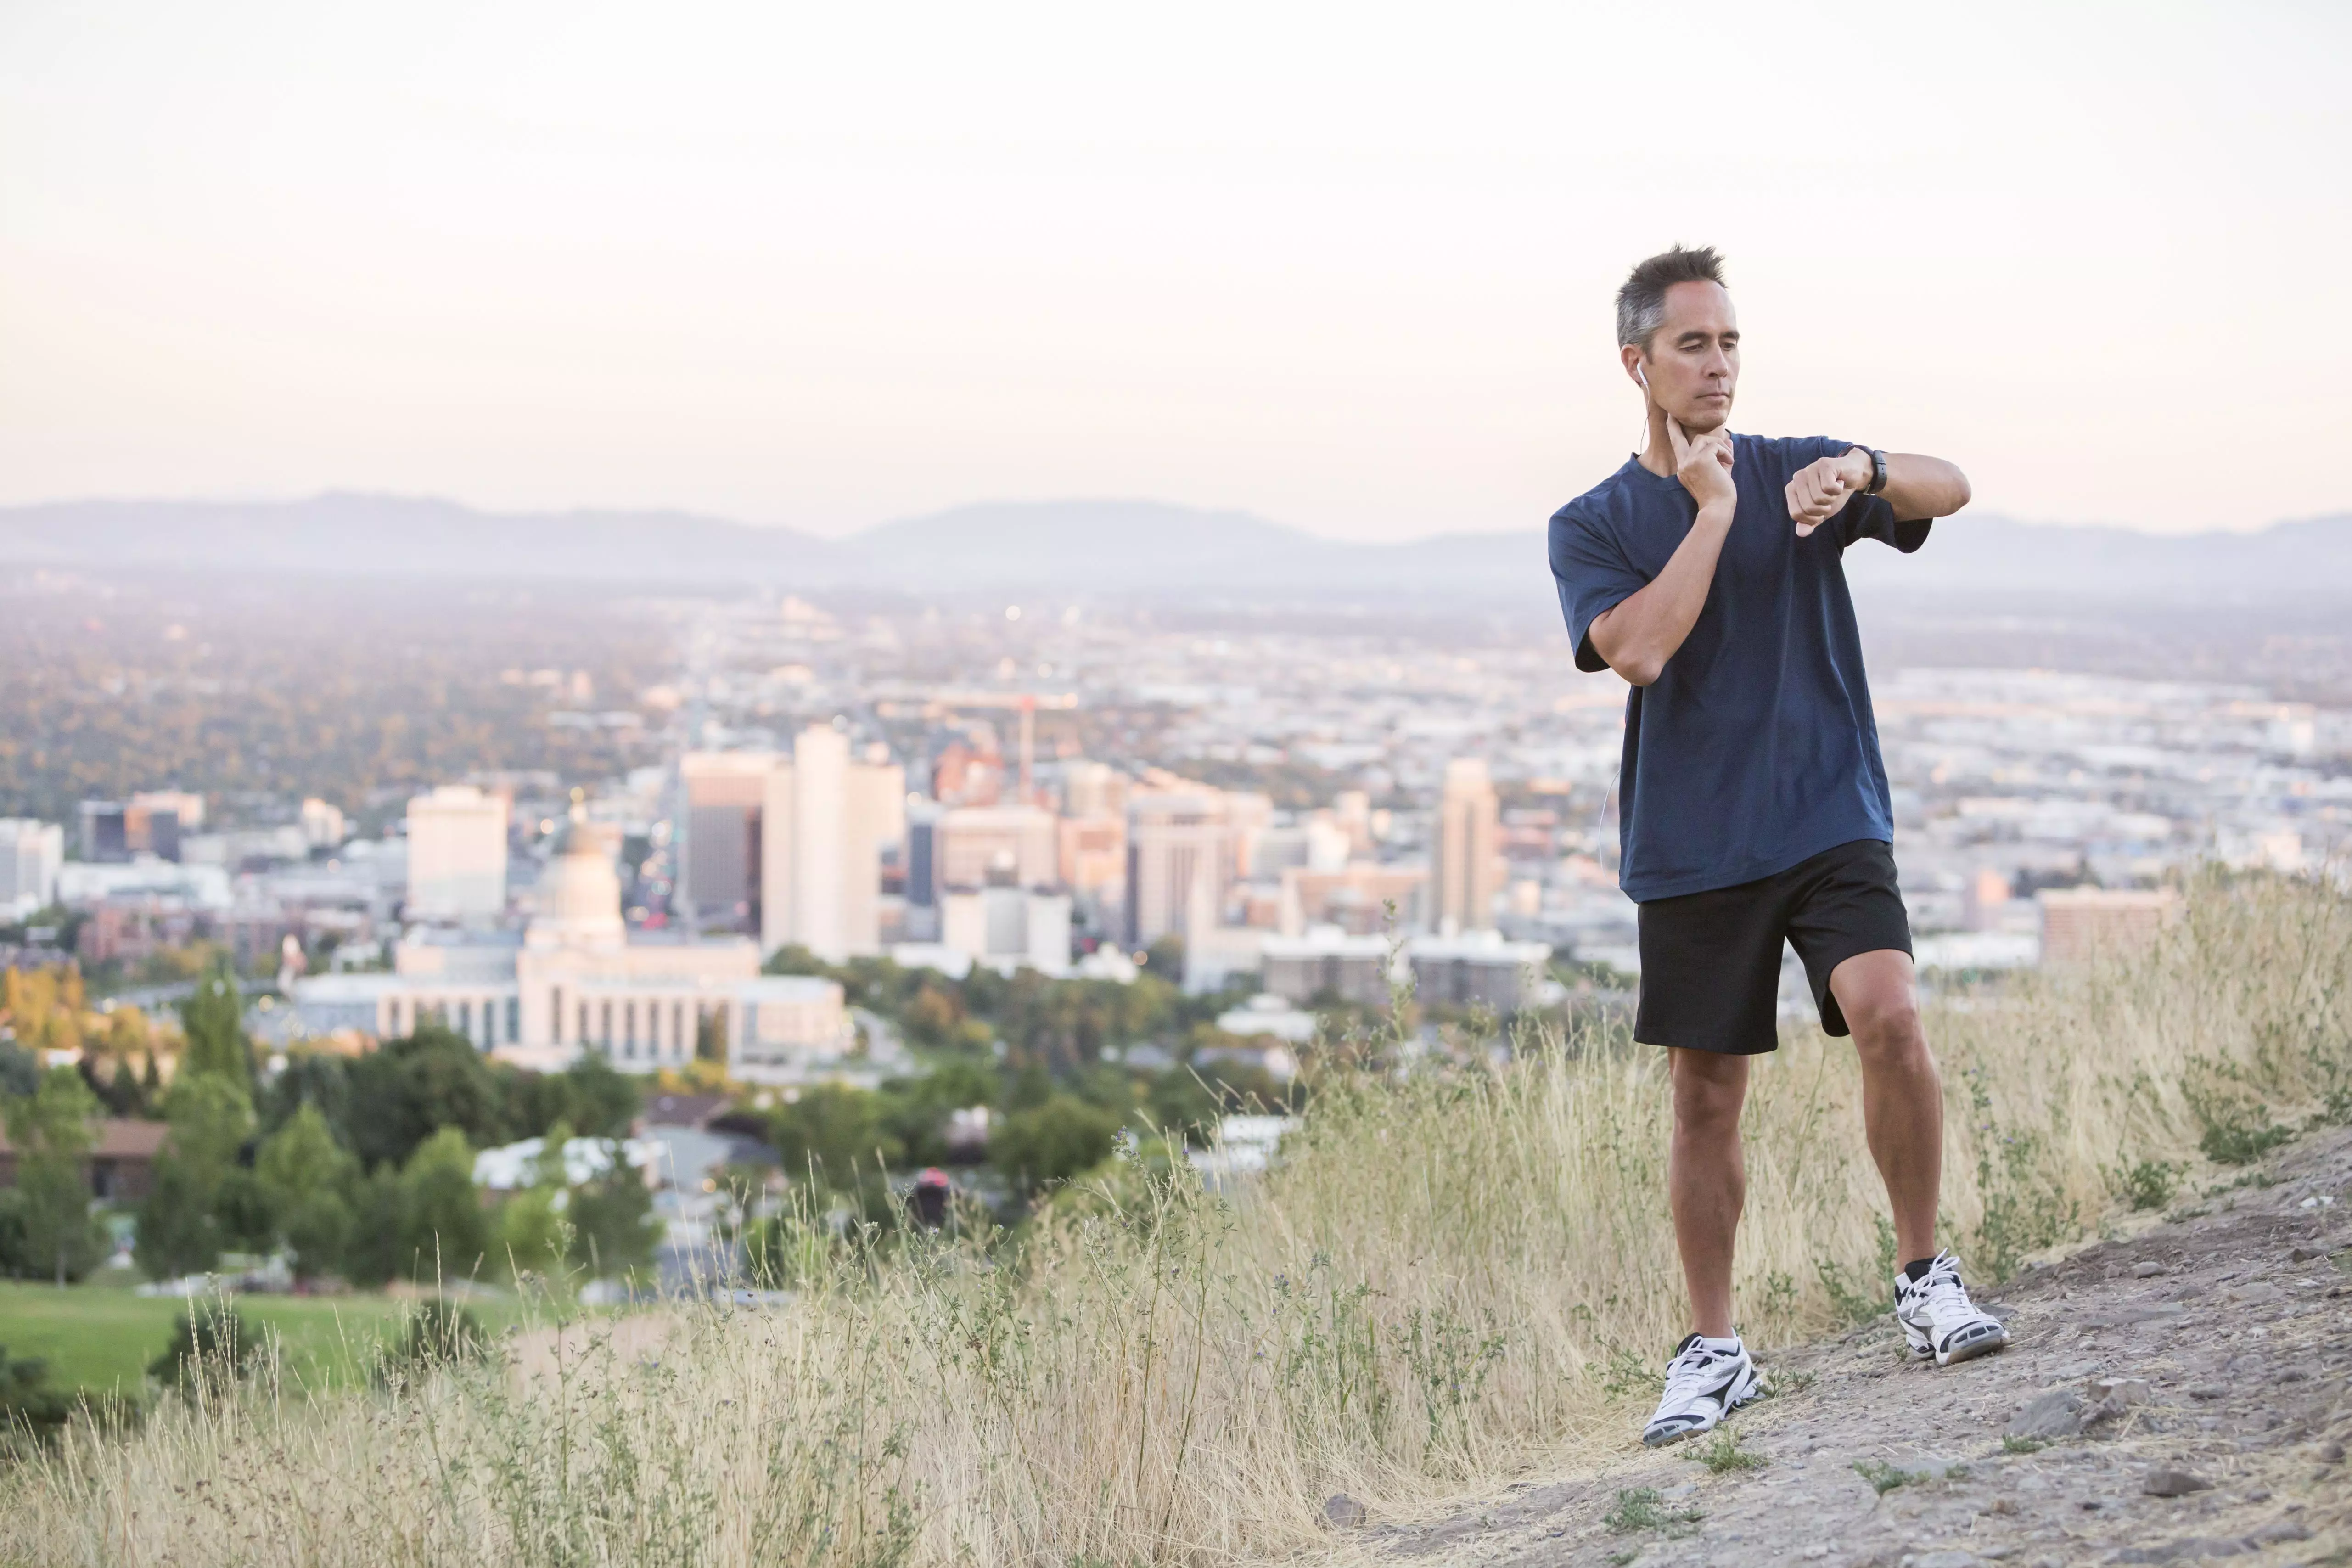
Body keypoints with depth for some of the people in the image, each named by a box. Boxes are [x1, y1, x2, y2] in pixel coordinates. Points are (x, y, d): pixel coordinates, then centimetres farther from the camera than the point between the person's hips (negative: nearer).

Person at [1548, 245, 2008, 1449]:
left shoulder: (1799, 472, 7)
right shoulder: (1591, 526, 4)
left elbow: (1951, 490, -9)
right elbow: (1640, 649, -14)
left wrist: (1859, 475, -29)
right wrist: (1713, 511, -12)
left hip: (1830, 819, 0)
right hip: (1690, 845, 0)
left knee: (1889, 1017, -22)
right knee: (1705, 1100, 5)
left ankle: (1924, 1281, -8)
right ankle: (1713, 1350, 17)